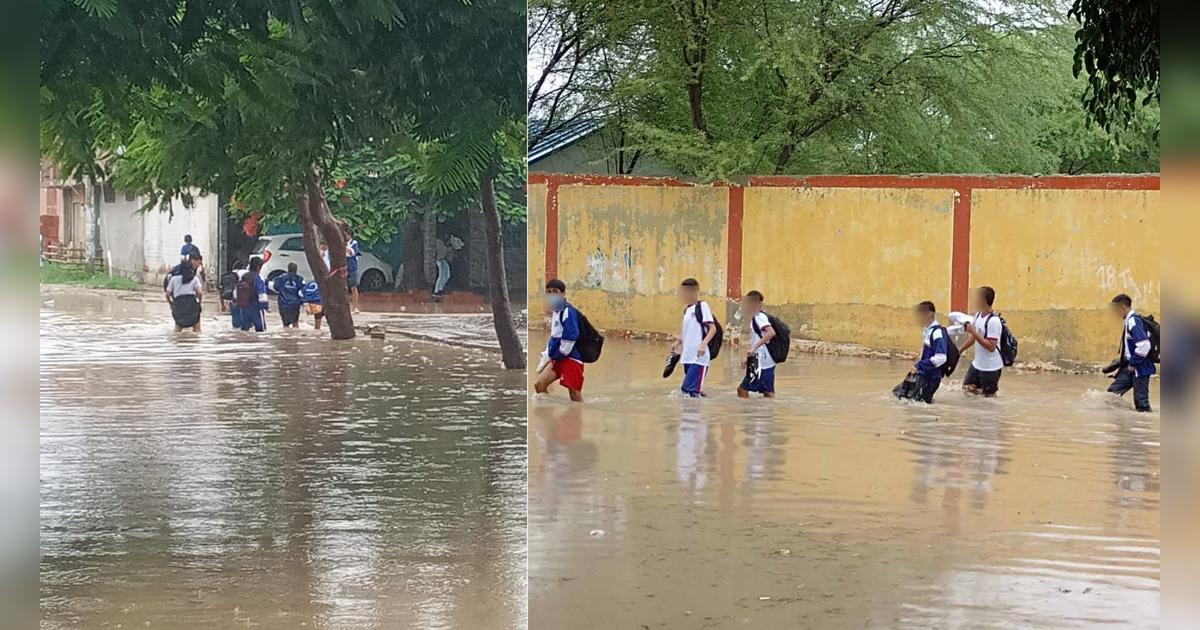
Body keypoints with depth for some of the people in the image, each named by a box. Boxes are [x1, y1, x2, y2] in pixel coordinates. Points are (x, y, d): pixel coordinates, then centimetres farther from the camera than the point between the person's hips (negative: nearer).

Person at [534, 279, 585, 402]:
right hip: (557, 358, 10)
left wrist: (559, 355, -12)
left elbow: (571, 337, -21)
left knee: (574, 393, -10)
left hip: (571, 358, -10)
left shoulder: (568, 311, -14)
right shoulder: (554, 311, 15)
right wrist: (549, 354, 17)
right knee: (539, 384, 3)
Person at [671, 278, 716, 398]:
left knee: (692, 391, -13)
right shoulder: (687, 309, 16)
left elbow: (713, 328, -12)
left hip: (698, 357, -8)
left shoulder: (702, 306, -7)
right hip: (687, 356, 8)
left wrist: (703, 344, -25)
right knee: (687, 389, 11)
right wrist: (678, 342, 14)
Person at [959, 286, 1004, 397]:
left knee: (988, 396, 2)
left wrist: (973, 332, -28)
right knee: (967, 389, 10)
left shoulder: (993, 321, -24)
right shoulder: (978, 315, 3)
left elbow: (991, 347, -28)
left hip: (990, 367, -8)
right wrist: (959, 350, 18)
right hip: (977, 363, 8)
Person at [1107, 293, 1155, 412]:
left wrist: (1133, 364, -18)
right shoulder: (1128, 321, 11)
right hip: (1131, 367, 10)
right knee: (1113, 390, 9)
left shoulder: (1134, 321, -19)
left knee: (1141, 402, -4)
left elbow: (1144, 345, -27)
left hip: (1140, 368, -10)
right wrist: (1126, 362, 17)